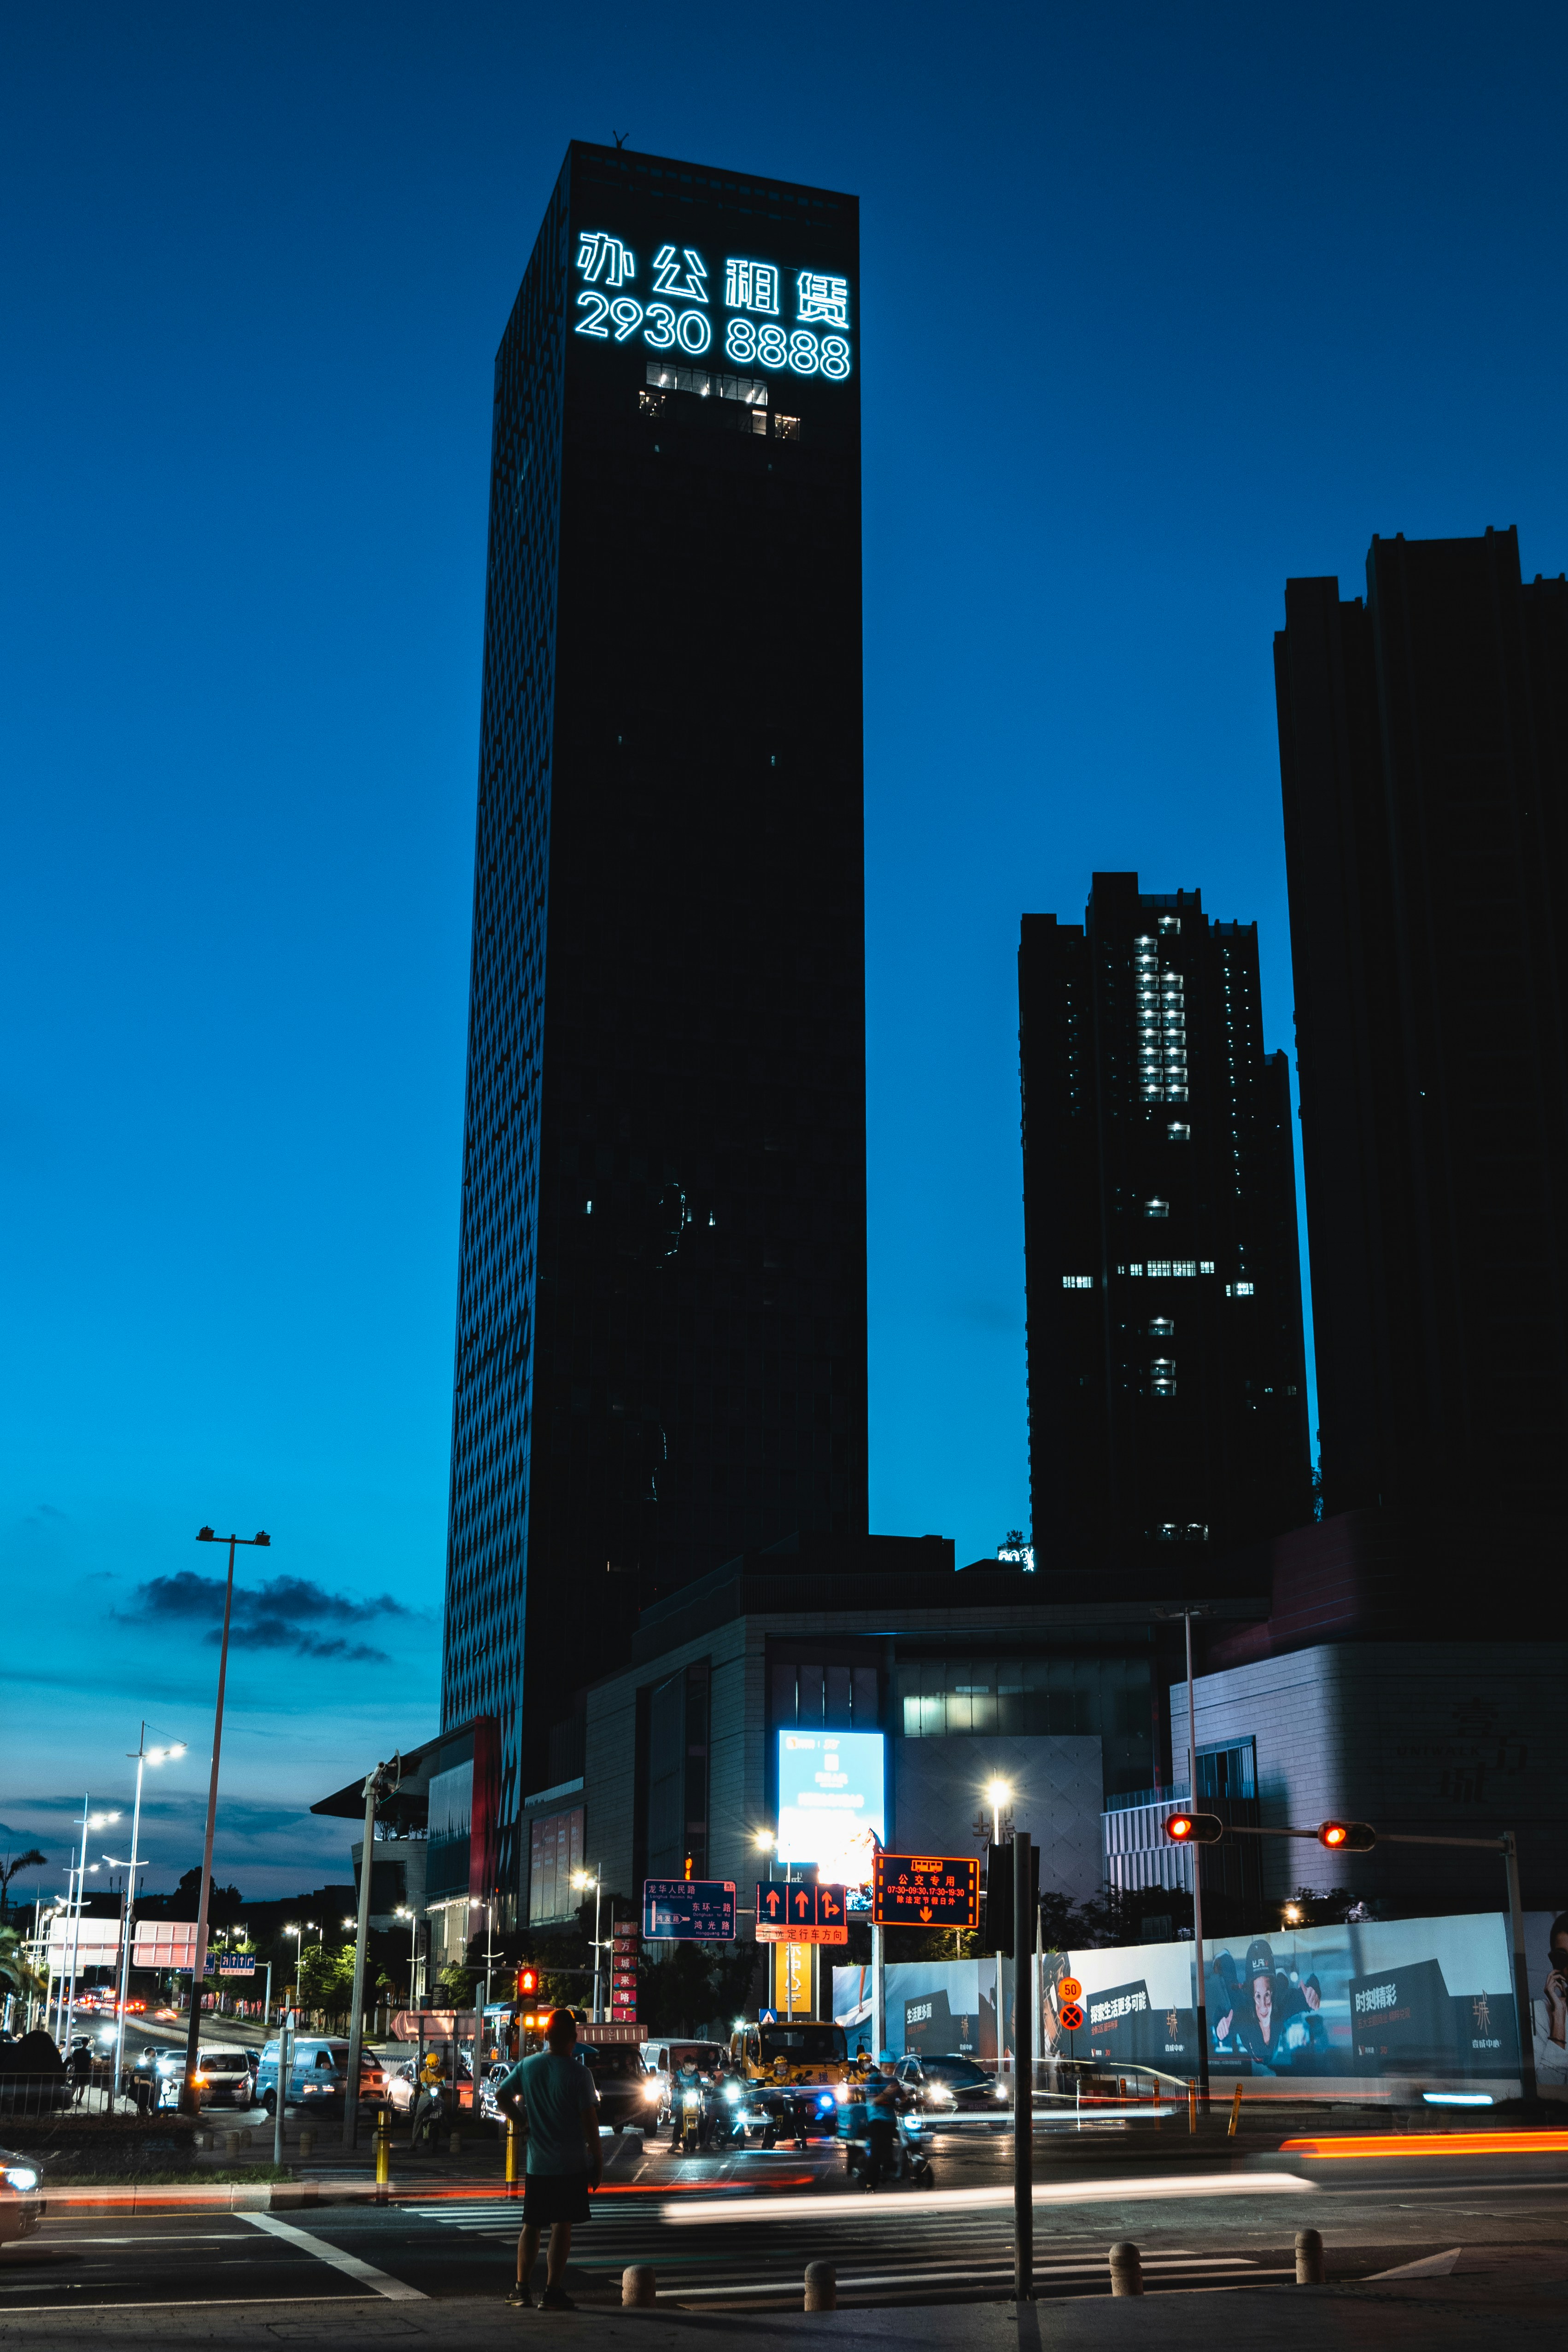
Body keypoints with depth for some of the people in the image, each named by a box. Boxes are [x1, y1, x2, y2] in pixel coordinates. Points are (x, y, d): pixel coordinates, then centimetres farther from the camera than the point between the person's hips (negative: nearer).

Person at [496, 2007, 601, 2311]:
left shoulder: (527, 2066, 0)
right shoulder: (579, 2074, -13)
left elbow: (502, 2096, 8)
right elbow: (589, 2120, -12)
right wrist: (596, 2162, -4)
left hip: (537, 2162, 4)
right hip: (571, 2163, -4)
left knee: (531, 2226, 13)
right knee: (562, 2226, 0)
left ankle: (522, 2289, 15)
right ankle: (553, 2292, -1)